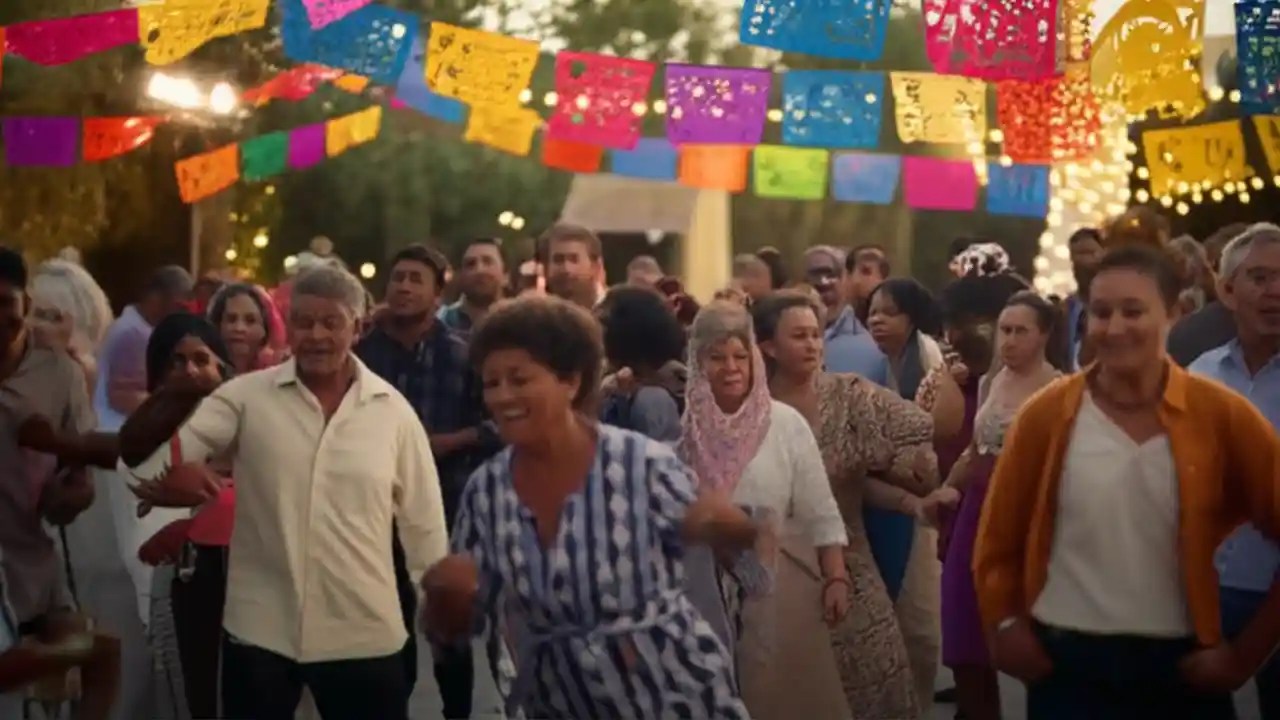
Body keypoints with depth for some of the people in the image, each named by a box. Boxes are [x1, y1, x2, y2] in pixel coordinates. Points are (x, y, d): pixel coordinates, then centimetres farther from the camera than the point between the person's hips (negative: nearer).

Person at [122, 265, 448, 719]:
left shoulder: (393, 410, 1)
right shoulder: (246, 397, -2)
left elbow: (422, 517, 6)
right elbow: (152, 458, -9)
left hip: (365, 633, 1)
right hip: (260, 630, 0)